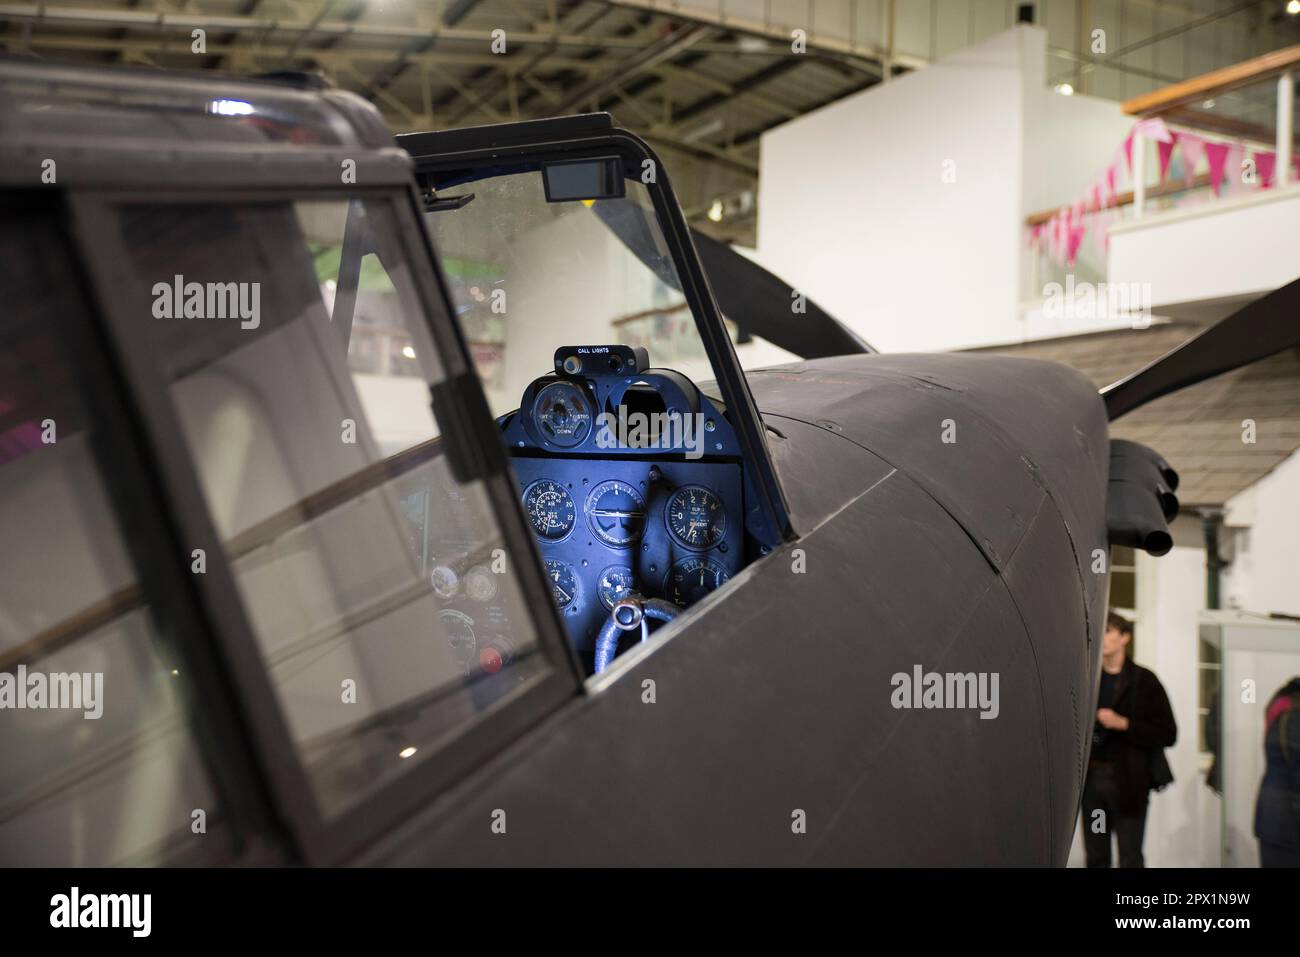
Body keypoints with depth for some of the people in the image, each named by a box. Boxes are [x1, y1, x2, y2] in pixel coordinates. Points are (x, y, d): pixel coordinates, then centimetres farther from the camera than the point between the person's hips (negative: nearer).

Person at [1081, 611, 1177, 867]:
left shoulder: (1143, 680, -1)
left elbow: (1168, 734, -5)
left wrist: (1123, 724, -15)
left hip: (1128, 780, -4)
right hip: (1091, 777, 4)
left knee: (1130, 859, -1)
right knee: (1096, 858, 8)